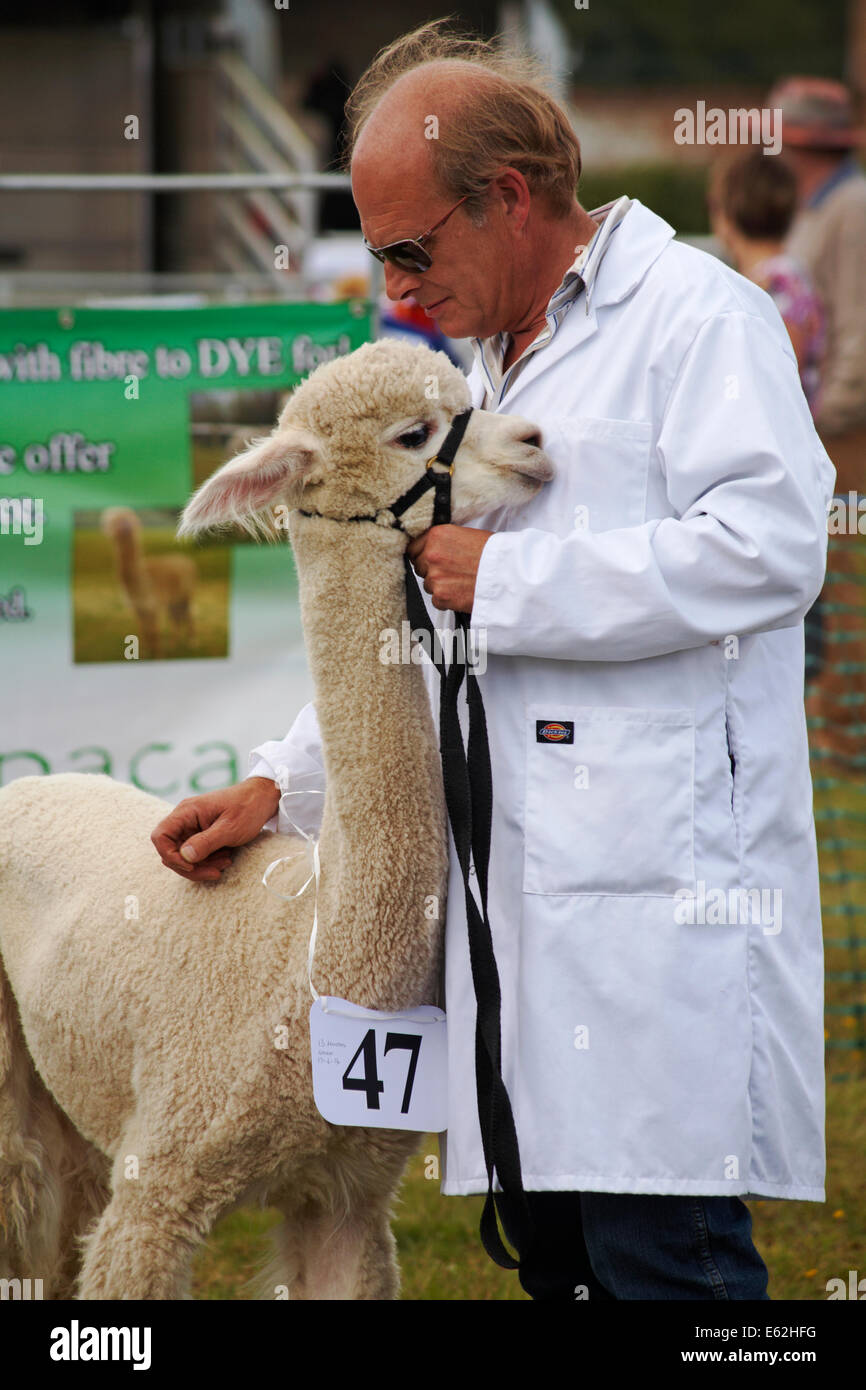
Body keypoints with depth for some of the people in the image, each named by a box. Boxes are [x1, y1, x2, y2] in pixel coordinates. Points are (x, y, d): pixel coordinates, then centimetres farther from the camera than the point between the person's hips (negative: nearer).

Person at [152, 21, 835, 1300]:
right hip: (525, 895, 9)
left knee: (660, 1253, -13)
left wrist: (506, 582, -11)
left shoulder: (695, 312, -4)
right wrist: (281, 784, 22)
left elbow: (770, 544, -18)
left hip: (660, 893, -9)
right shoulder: (490, 370, 25)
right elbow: (423, 628, 33)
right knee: (555, 1249, 7)